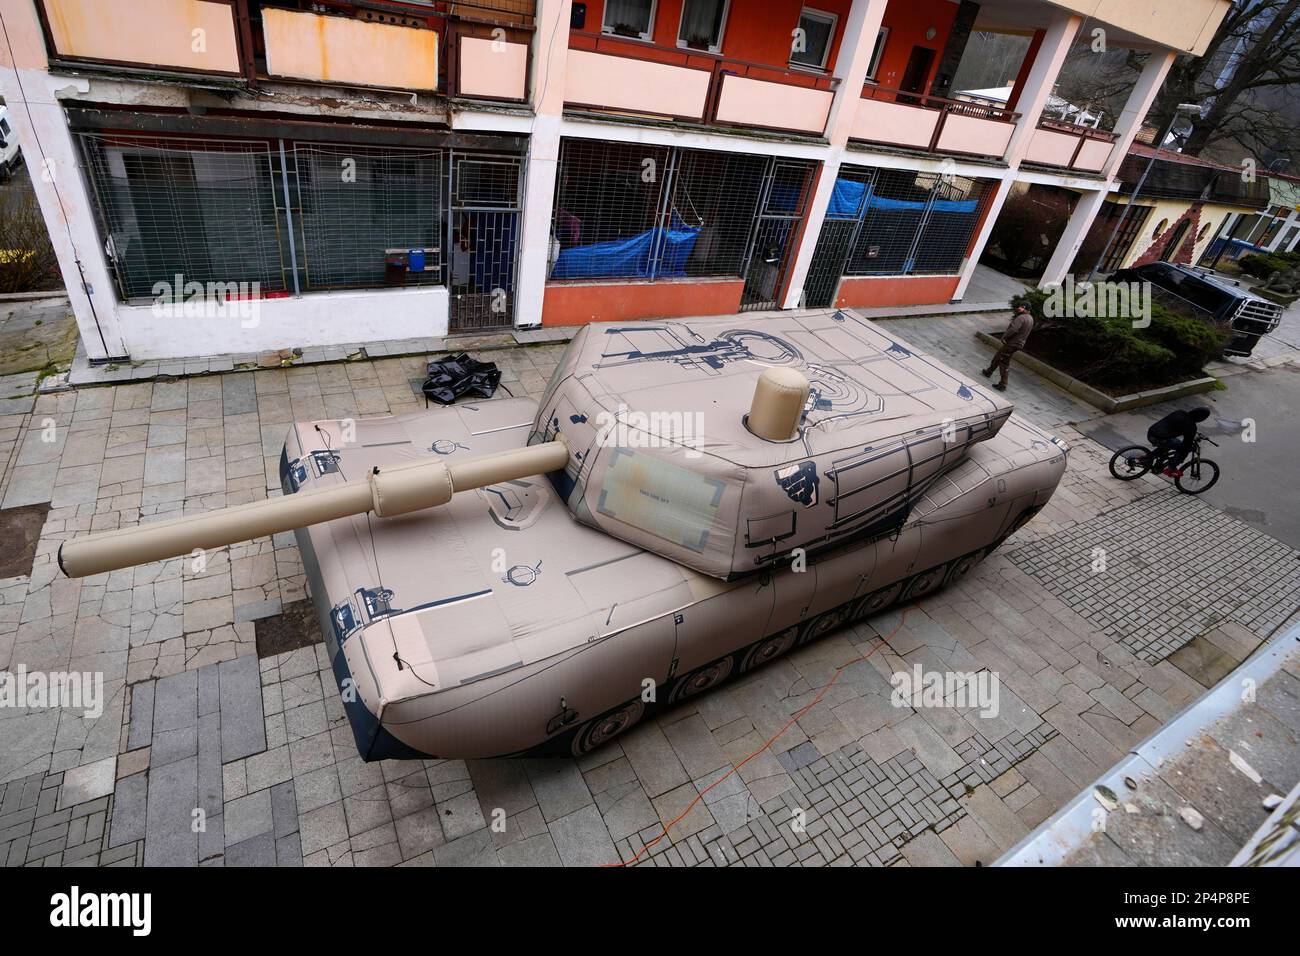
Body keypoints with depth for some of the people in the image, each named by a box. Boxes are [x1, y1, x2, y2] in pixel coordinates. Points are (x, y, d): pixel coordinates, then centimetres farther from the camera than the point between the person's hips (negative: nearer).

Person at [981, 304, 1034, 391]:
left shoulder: (1021, 318, -22)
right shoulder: (1030, 318, 9)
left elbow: (1013, 329, -33)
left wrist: (1004, 337, -16)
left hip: (1011, 344, -9)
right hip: (1019, 344, 9)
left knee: (1003, 364, -1)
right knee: (997, 357, 25)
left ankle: (1002, 385, 4)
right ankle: (988, 372, 41)